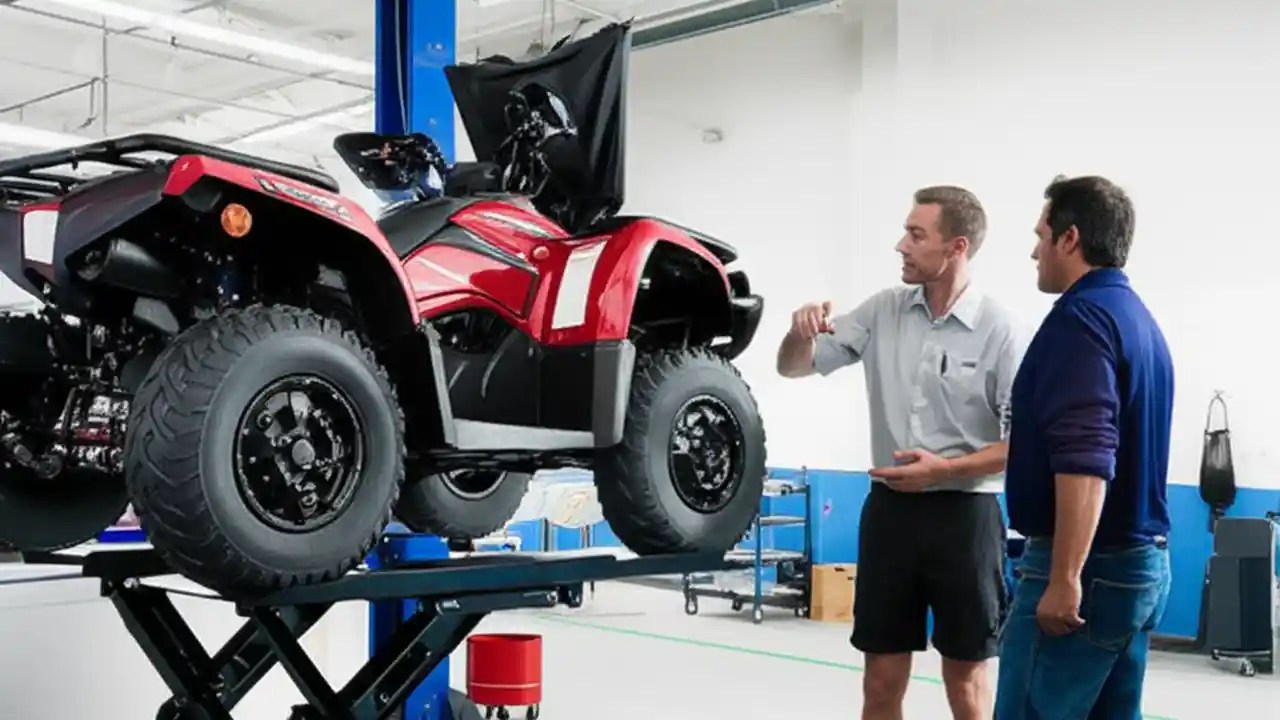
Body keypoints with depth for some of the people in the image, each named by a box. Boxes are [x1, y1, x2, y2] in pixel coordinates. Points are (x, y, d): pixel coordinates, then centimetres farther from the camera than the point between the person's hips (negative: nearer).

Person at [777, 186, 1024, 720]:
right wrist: (802, 333, -15)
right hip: (890, 509, 4)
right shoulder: (883, 311, 2)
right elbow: (794, 368, 7)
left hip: (963, 514, -3)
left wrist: (944, 468, -19)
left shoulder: (997, 329, -10)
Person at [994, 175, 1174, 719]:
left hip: (1089, 564, -9)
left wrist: (1064, 578, -25)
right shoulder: (1139, 319, 15)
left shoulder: (1080, 317, -14)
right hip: (1142, 558, 9)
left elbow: (1085, 460, -24)